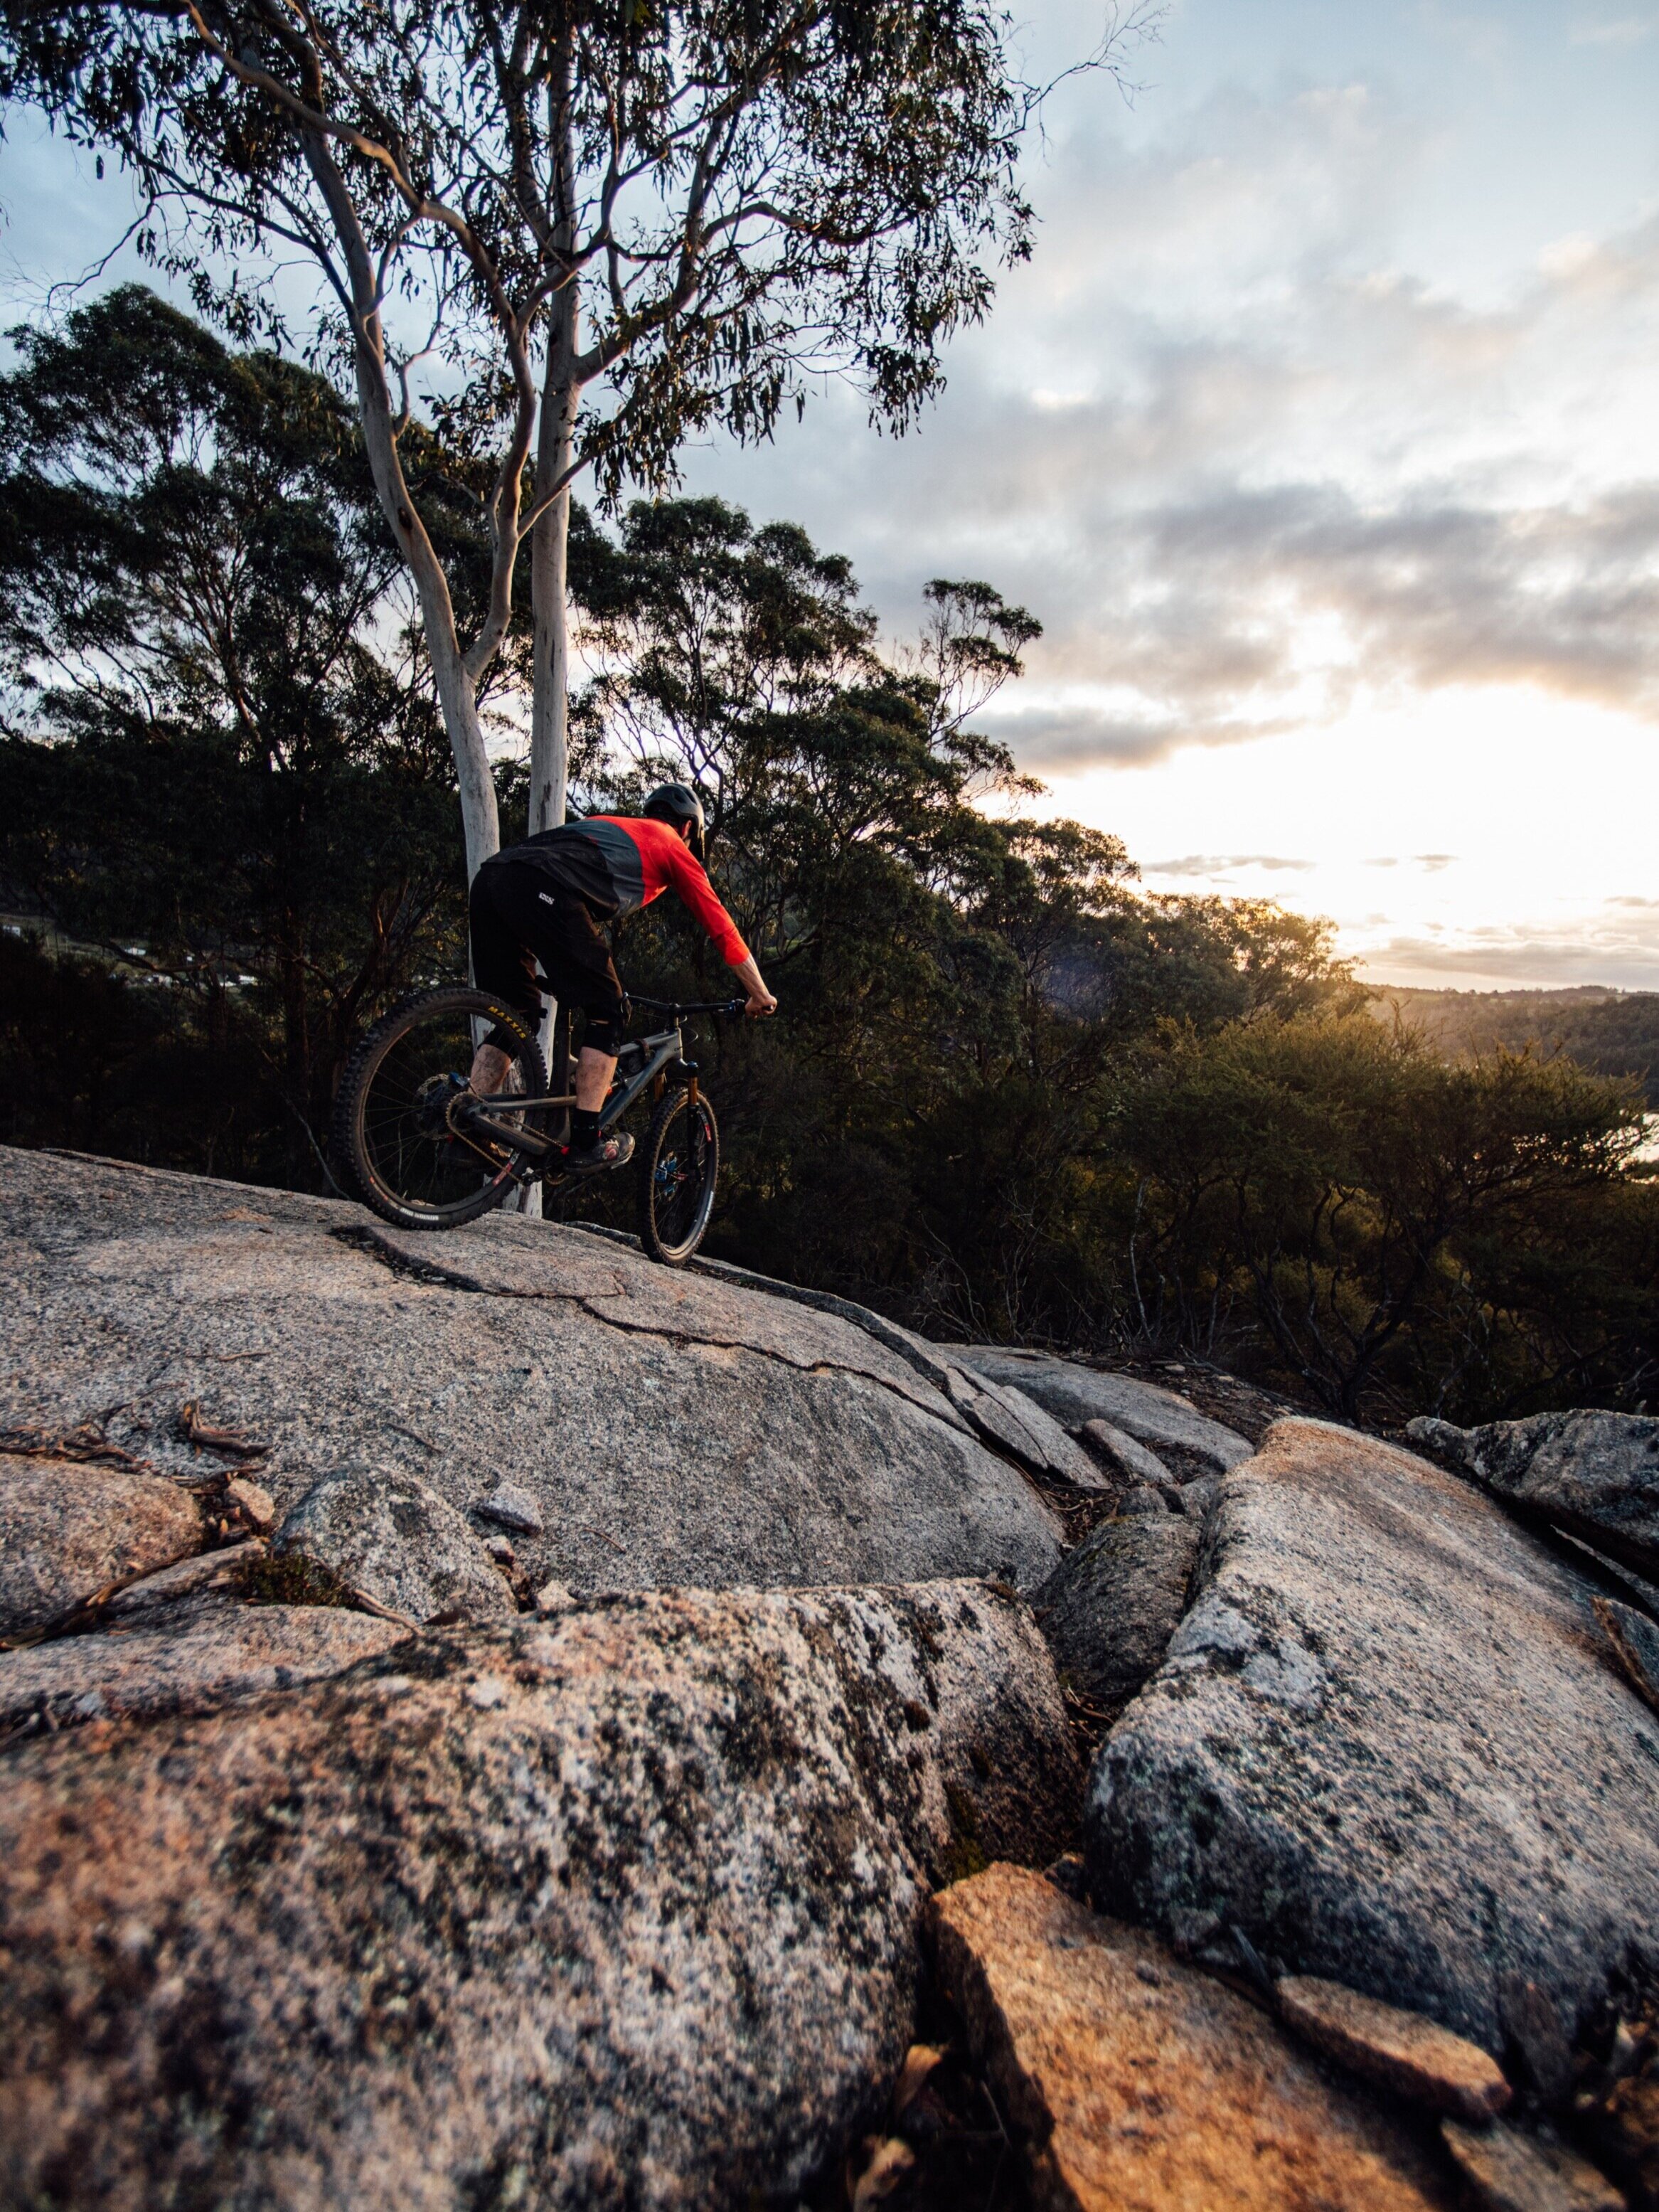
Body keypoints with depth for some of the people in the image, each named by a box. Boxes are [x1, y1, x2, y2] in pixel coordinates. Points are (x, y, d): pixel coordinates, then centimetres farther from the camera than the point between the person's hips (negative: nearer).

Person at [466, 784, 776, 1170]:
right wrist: (760, 995, 30)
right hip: (542, 891, -7)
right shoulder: (673, 847, 21)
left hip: (488, 880, 8)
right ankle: (586, 1143, 2)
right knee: (607, 1014, 5)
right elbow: (721, 927, 21)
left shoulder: (610, 825, 40)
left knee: (516, 1017, 19)